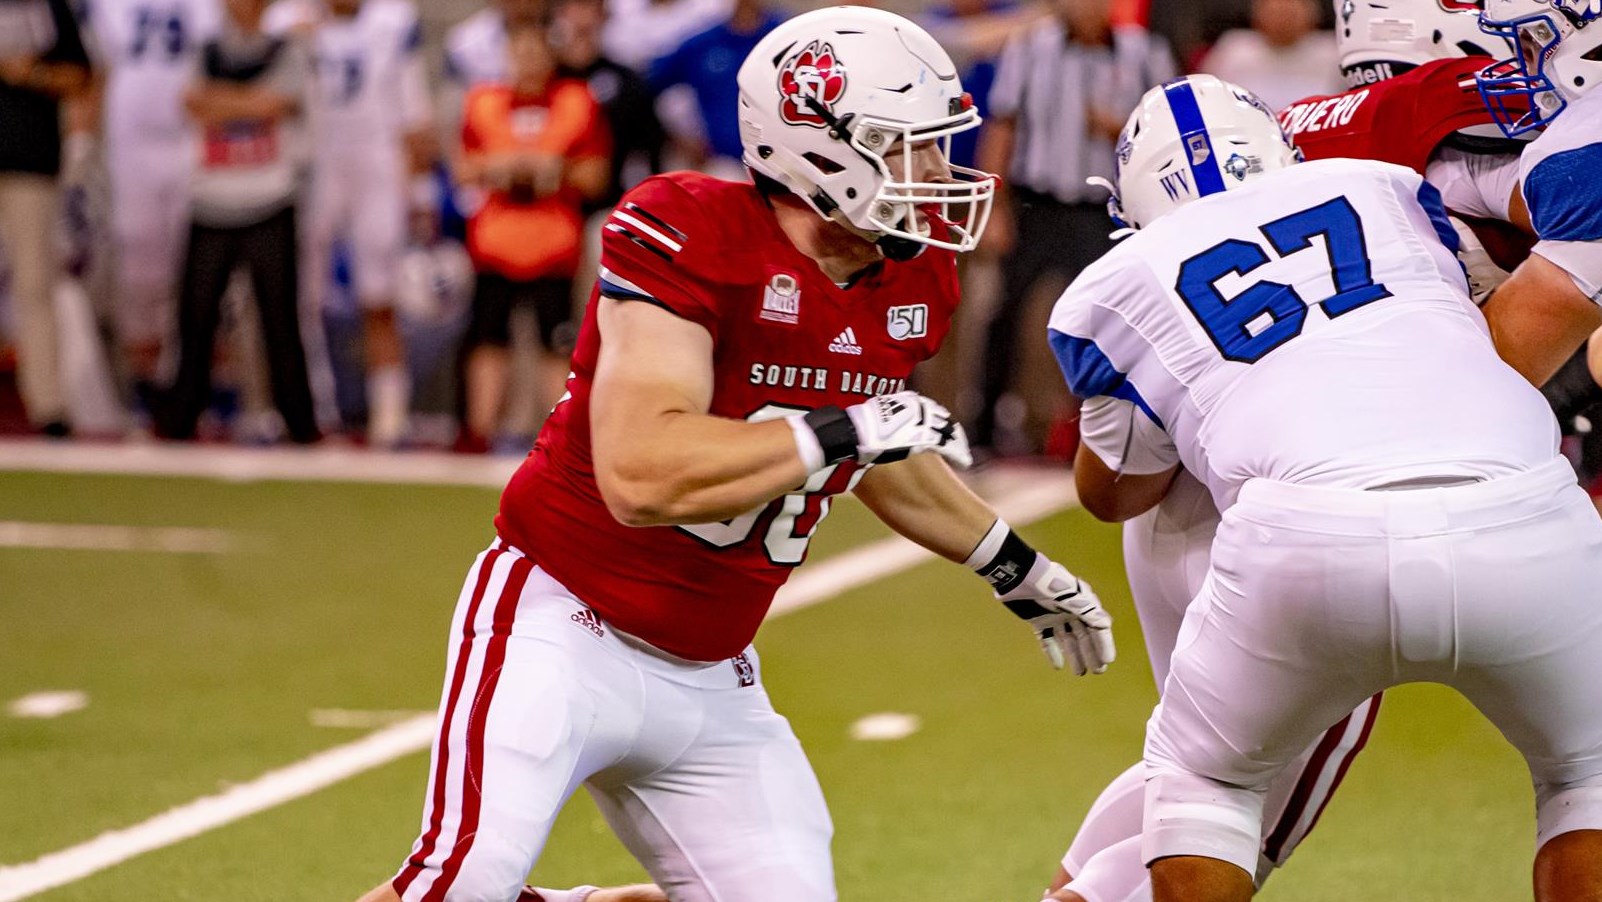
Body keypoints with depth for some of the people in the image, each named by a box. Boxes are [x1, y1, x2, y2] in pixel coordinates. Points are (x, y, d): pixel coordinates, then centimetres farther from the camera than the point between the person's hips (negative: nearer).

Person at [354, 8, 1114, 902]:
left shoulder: (911, 279, 3)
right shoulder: (694, 239, -21)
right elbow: (644, 477, -32)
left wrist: (1017, 567, 30)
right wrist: (847, 432, -30)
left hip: (709, 678, 8)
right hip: (563, 627, -8)